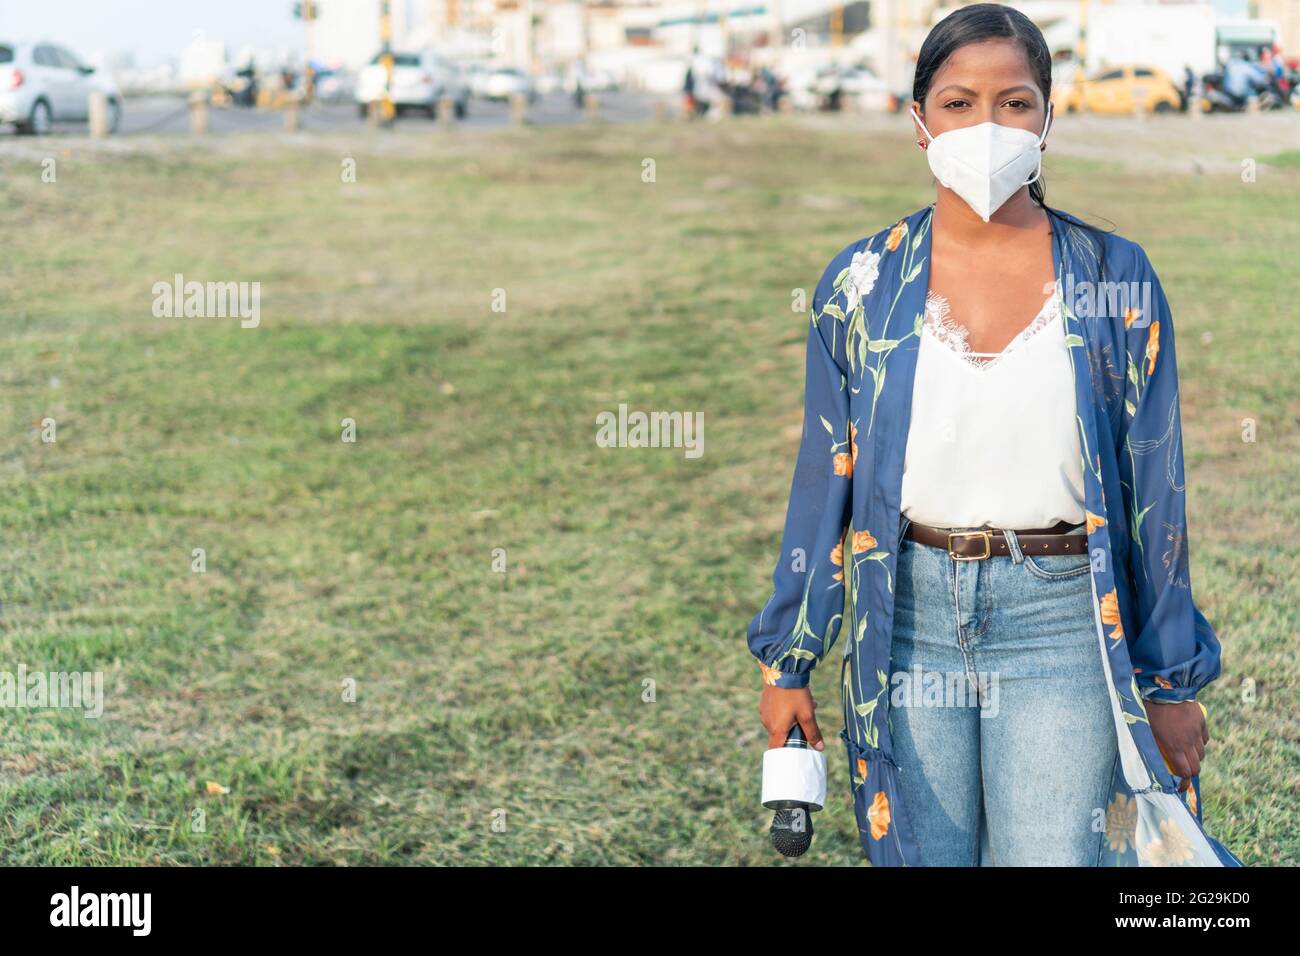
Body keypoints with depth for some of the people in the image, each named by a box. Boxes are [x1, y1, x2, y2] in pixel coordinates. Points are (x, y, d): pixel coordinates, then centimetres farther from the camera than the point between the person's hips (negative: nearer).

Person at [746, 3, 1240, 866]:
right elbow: (824, 480, 6)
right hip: (906, 612, 1)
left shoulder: (1113, 276, -1)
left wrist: (1172, 682, 3)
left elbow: (1155, 490, 2)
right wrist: (788, 661, 7)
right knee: (919, 853, 10)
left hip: (1062, 616, -1)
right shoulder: (862, 283, 1)